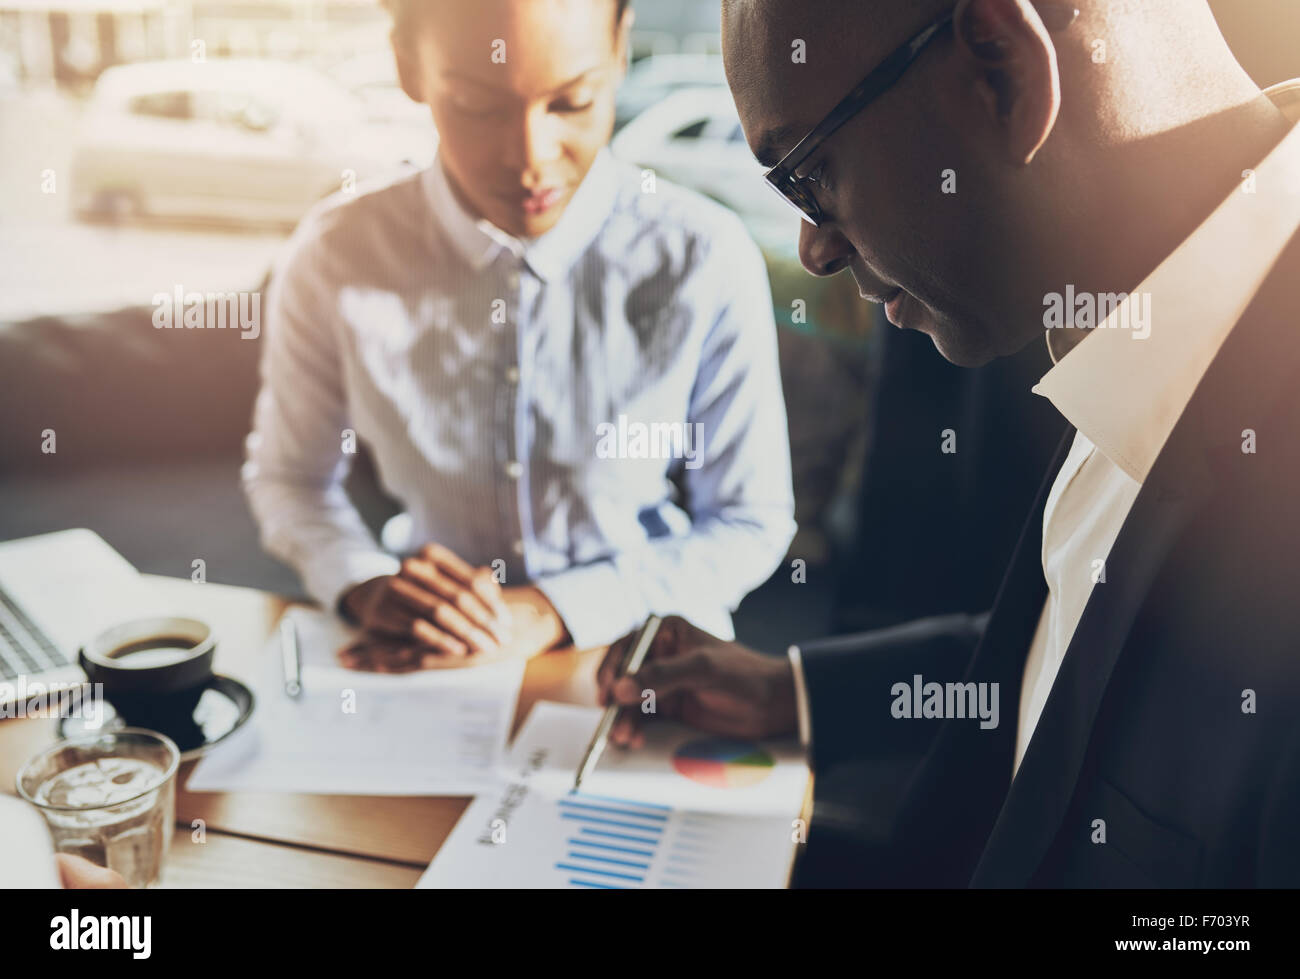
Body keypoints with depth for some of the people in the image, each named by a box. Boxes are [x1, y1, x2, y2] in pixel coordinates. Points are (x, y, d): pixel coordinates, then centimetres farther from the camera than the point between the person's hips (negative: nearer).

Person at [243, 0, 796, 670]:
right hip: (425, 665, 0)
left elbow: (749, 526, -5)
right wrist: (366, 586, -14)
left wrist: (549, 613, -16)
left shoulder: (705, 263, -14)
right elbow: (288, 478, 6)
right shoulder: (336, 256, -9)